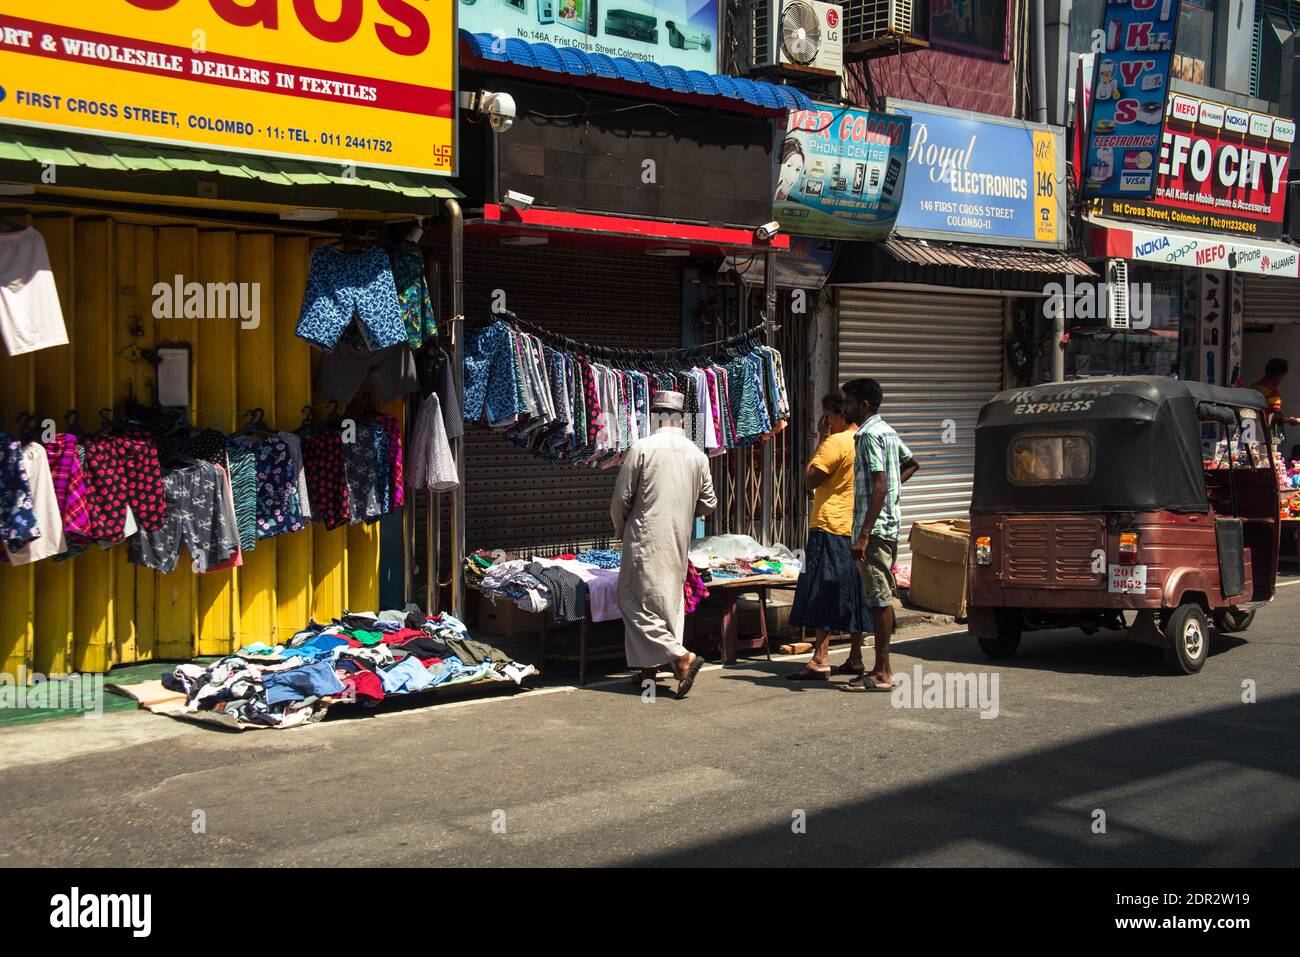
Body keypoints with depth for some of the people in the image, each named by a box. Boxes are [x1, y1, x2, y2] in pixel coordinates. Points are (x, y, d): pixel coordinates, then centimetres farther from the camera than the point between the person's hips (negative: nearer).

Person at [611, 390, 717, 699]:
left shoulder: (642, 449, -9)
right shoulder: (697, 454, 4)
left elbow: (620, 500, -6)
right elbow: (708, 503, 11)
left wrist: (622, 532, 12)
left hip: (646, 538, -5)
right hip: (679, 542, 6)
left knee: (637, 600, -1)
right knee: (670, 599, 13)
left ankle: (682, 657, -12)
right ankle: (651, 666, 16)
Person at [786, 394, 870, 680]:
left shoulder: (835, 443, -14)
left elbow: (810, 479, -13)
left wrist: (820, 440, -7)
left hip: (829, 528, -8)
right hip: (856, 529, 8)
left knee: (823, 594, -7)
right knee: (853, 594, 11)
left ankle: (820, 661, -10)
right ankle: (855, 659, 15)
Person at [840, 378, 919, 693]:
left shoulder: (869, 435, -14)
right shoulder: (887, 431, 16)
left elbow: (879, 487, -22)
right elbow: (912, 463, 32)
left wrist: (864, 535, -24)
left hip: (875, 528, -10)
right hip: (889, 524, 10)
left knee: (879, 599, -6)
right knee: (881, 598, 12)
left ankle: (882, 675, -3)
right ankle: (881, 669, 18)